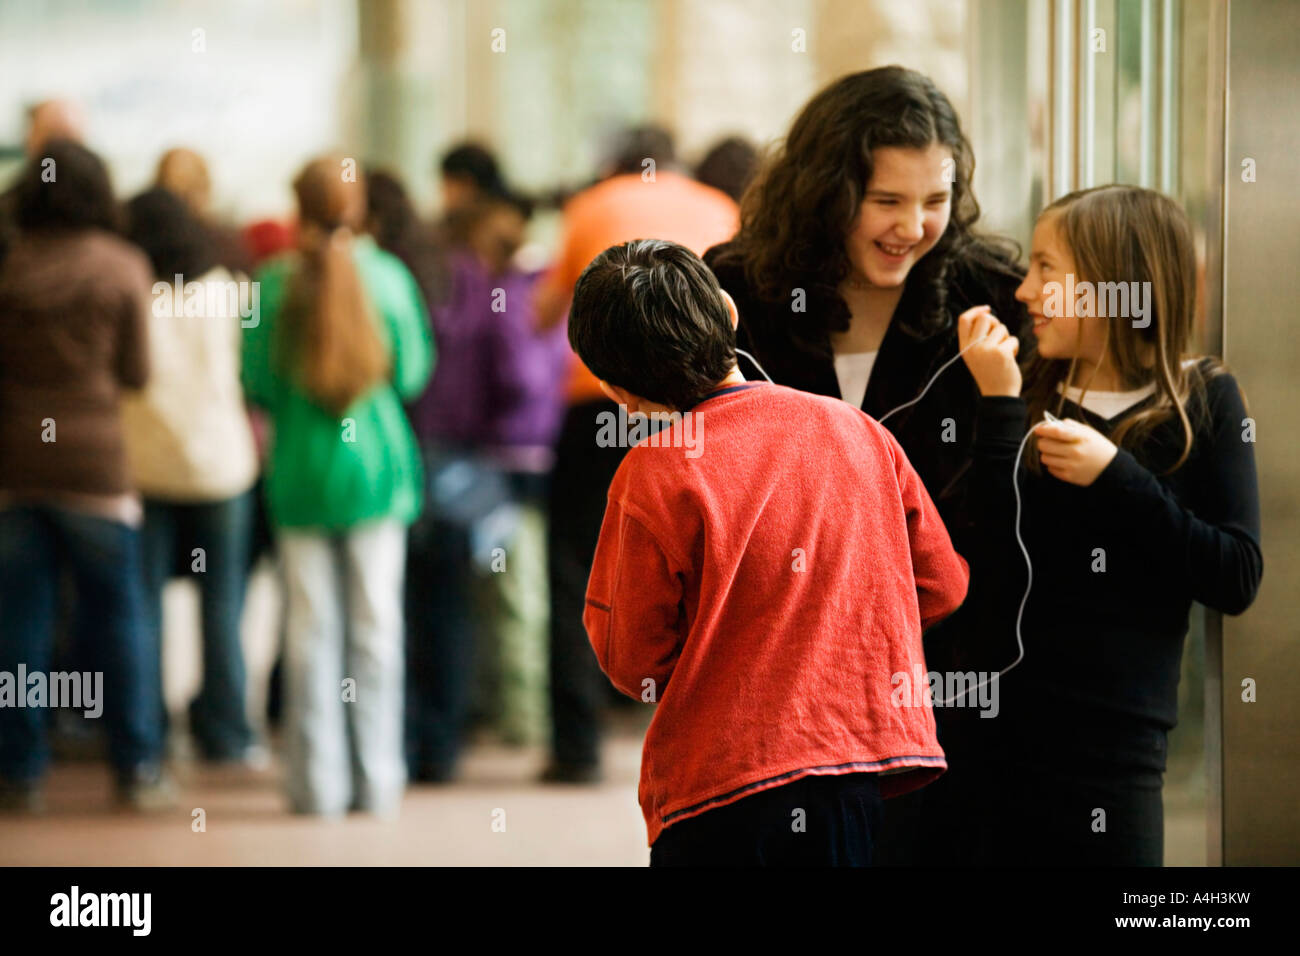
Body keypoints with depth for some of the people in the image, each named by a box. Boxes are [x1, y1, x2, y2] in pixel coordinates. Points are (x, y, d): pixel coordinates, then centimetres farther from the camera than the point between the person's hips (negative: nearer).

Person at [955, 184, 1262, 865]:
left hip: (1113, 751, -2)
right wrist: (999, 403, -13)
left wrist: (1114, 477, -14)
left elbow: (1236, 580, -9)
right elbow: (1000, 551, -9)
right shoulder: (1030, 395, 5)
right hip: (996, 730, 2)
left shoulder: (1203, 400, 0)